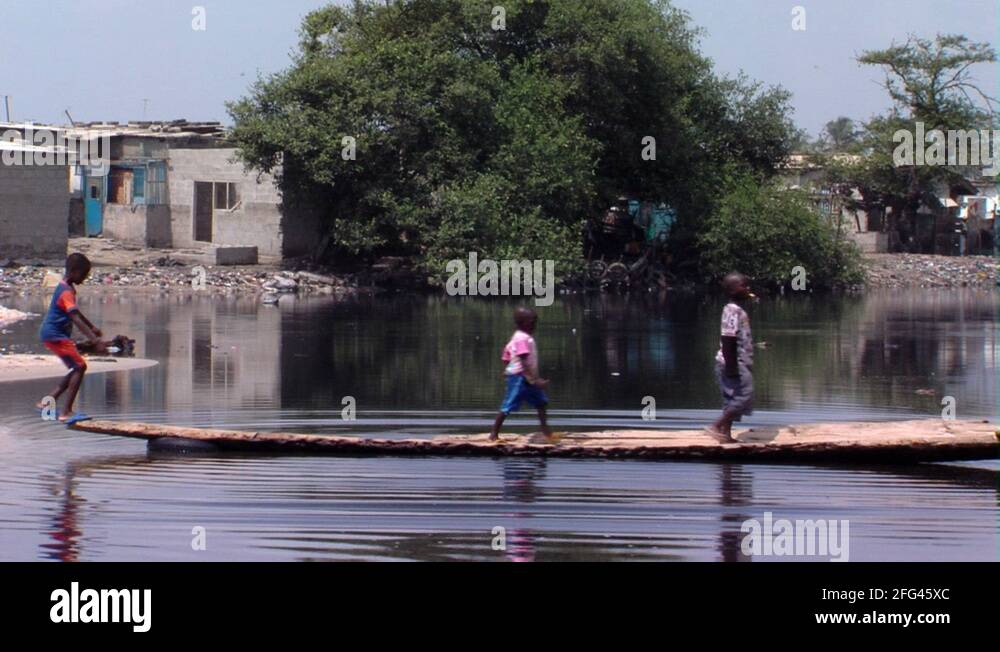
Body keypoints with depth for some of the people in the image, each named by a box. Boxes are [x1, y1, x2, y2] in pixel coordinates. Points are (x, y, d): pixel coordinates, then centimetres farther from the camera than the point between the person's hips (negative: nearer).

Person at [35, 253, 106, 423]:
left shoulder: (67, 288, 13)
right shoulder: (66, 292, -20)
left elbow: (75, 313, 30)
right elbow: (76, 319, -30)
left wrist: (92, 328, 38)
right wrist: (95, 340, -37)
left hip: (52, 334, 10)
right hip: (55, 335, -10)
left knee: (76, 368, 14)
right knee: (80, 366, -14)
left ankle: (48, 402, 17)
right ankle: (66, 412, -17)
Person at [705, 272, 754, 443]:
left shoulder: (738, 310, 15)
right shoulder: (733, 311, -17)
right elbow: (727, 340, -23)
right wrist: (731, 366, -25)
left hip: (738, 363, 10)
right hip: (734, 364, -10)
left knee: (733, 400, 11)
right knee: (742, 397, -11)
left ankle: (726, 434, 13)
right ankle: (716, 427, -10)